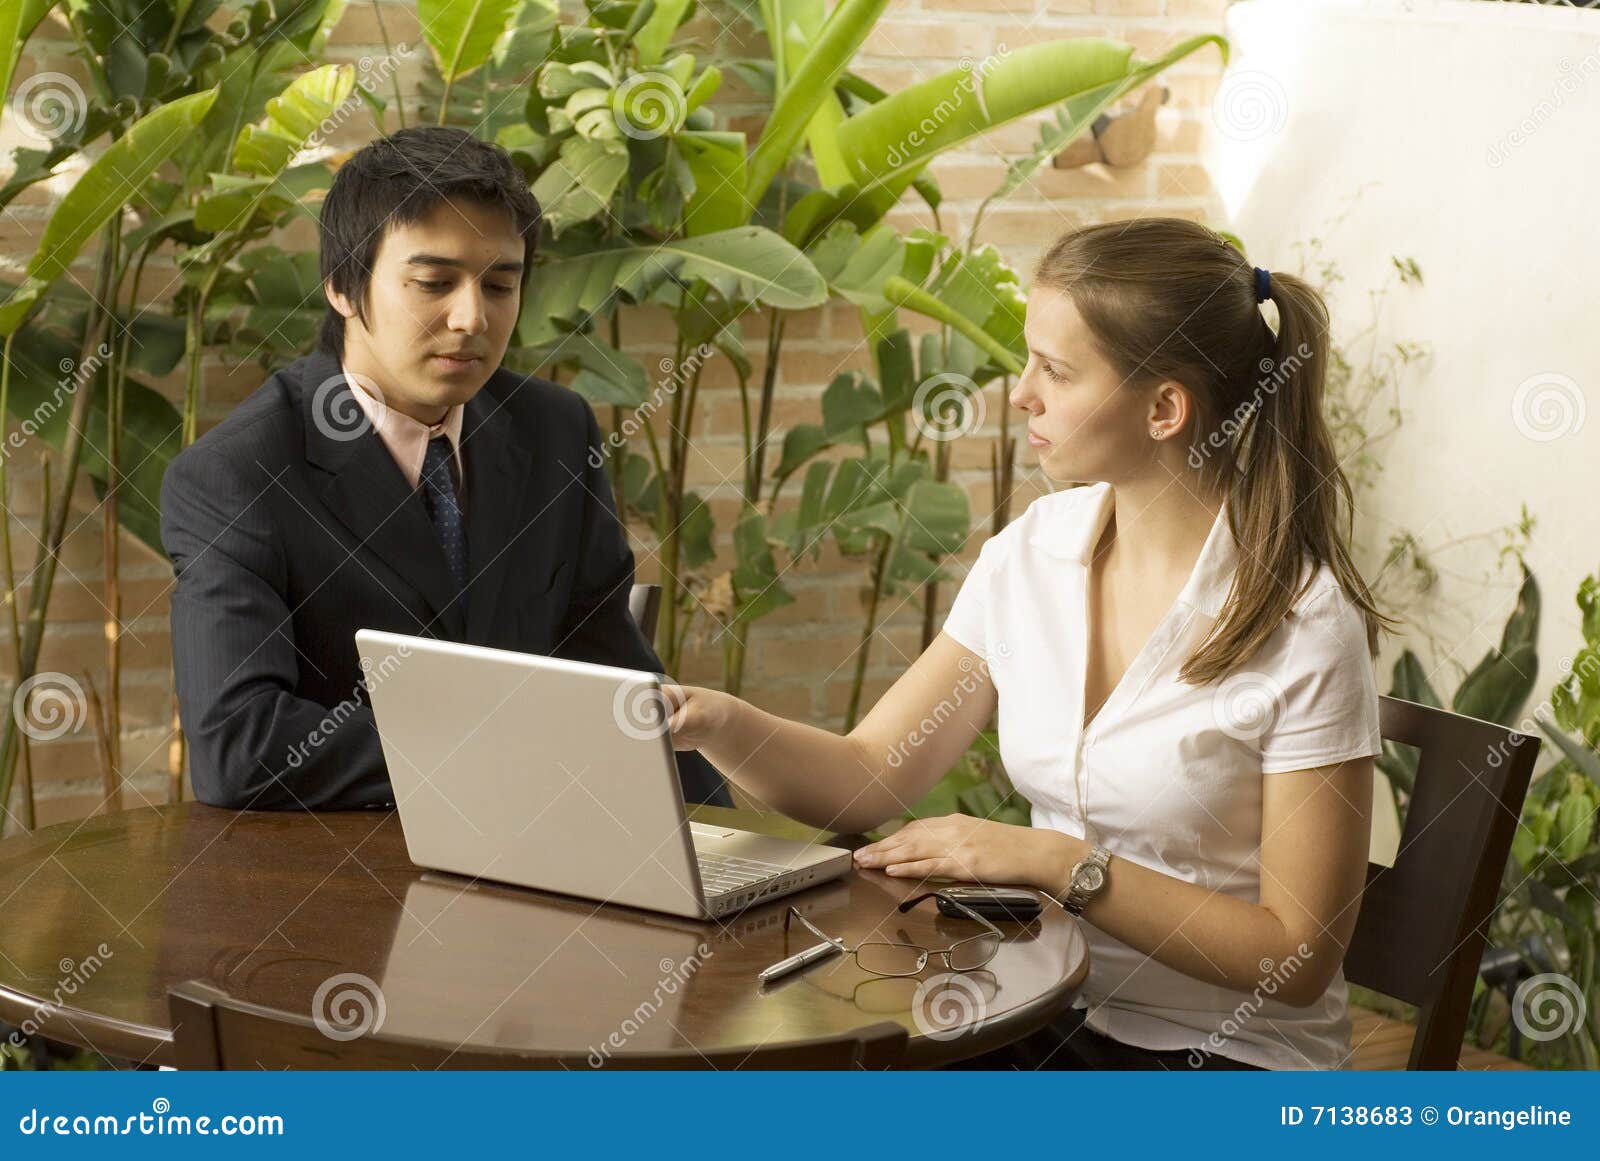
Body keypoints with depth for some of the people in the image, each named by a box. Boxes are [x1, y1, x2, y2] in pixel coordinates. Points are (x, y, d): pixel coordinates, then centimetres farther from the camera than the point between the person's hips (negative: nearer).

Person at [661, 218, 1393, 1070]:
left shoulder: (1301, 625, -16)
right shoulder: (1032, 552, 2)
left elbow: (1296, 956, -14)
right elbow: (869, 776, 4)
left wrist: (1059, 863, -20)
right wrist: (720, 723, -14)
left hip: (1230, 1061, -5)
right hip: (1049, 1017, 5)